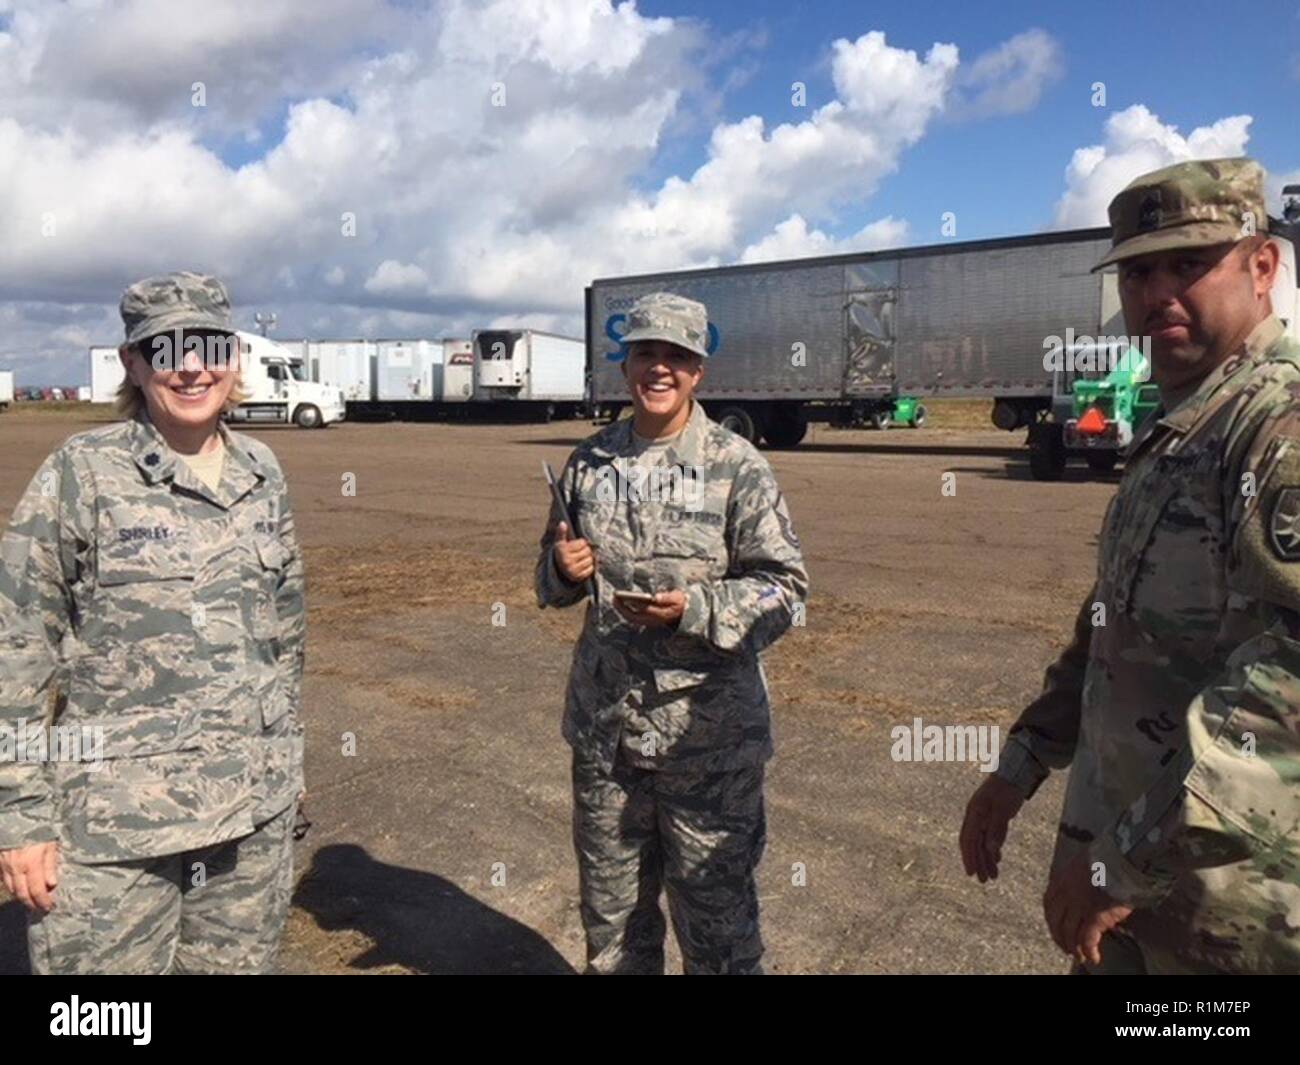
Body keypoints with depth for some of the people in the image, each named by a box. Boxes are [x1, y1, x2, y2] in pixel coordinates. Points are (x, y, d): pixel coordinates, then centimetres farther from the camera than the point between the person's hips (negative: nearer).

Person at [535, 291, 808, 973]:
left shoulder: (737, 467, -8)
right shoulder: (589, 463, 6)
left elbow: (785, 589, -9)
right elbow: (555, 578, 17)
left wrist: (695, 609, -23)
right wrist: (563, 570, -6)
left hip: (707, 735, -4)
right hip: (603, 725, 4)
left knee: (714, 910, 10)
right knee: (610, 907, 21)